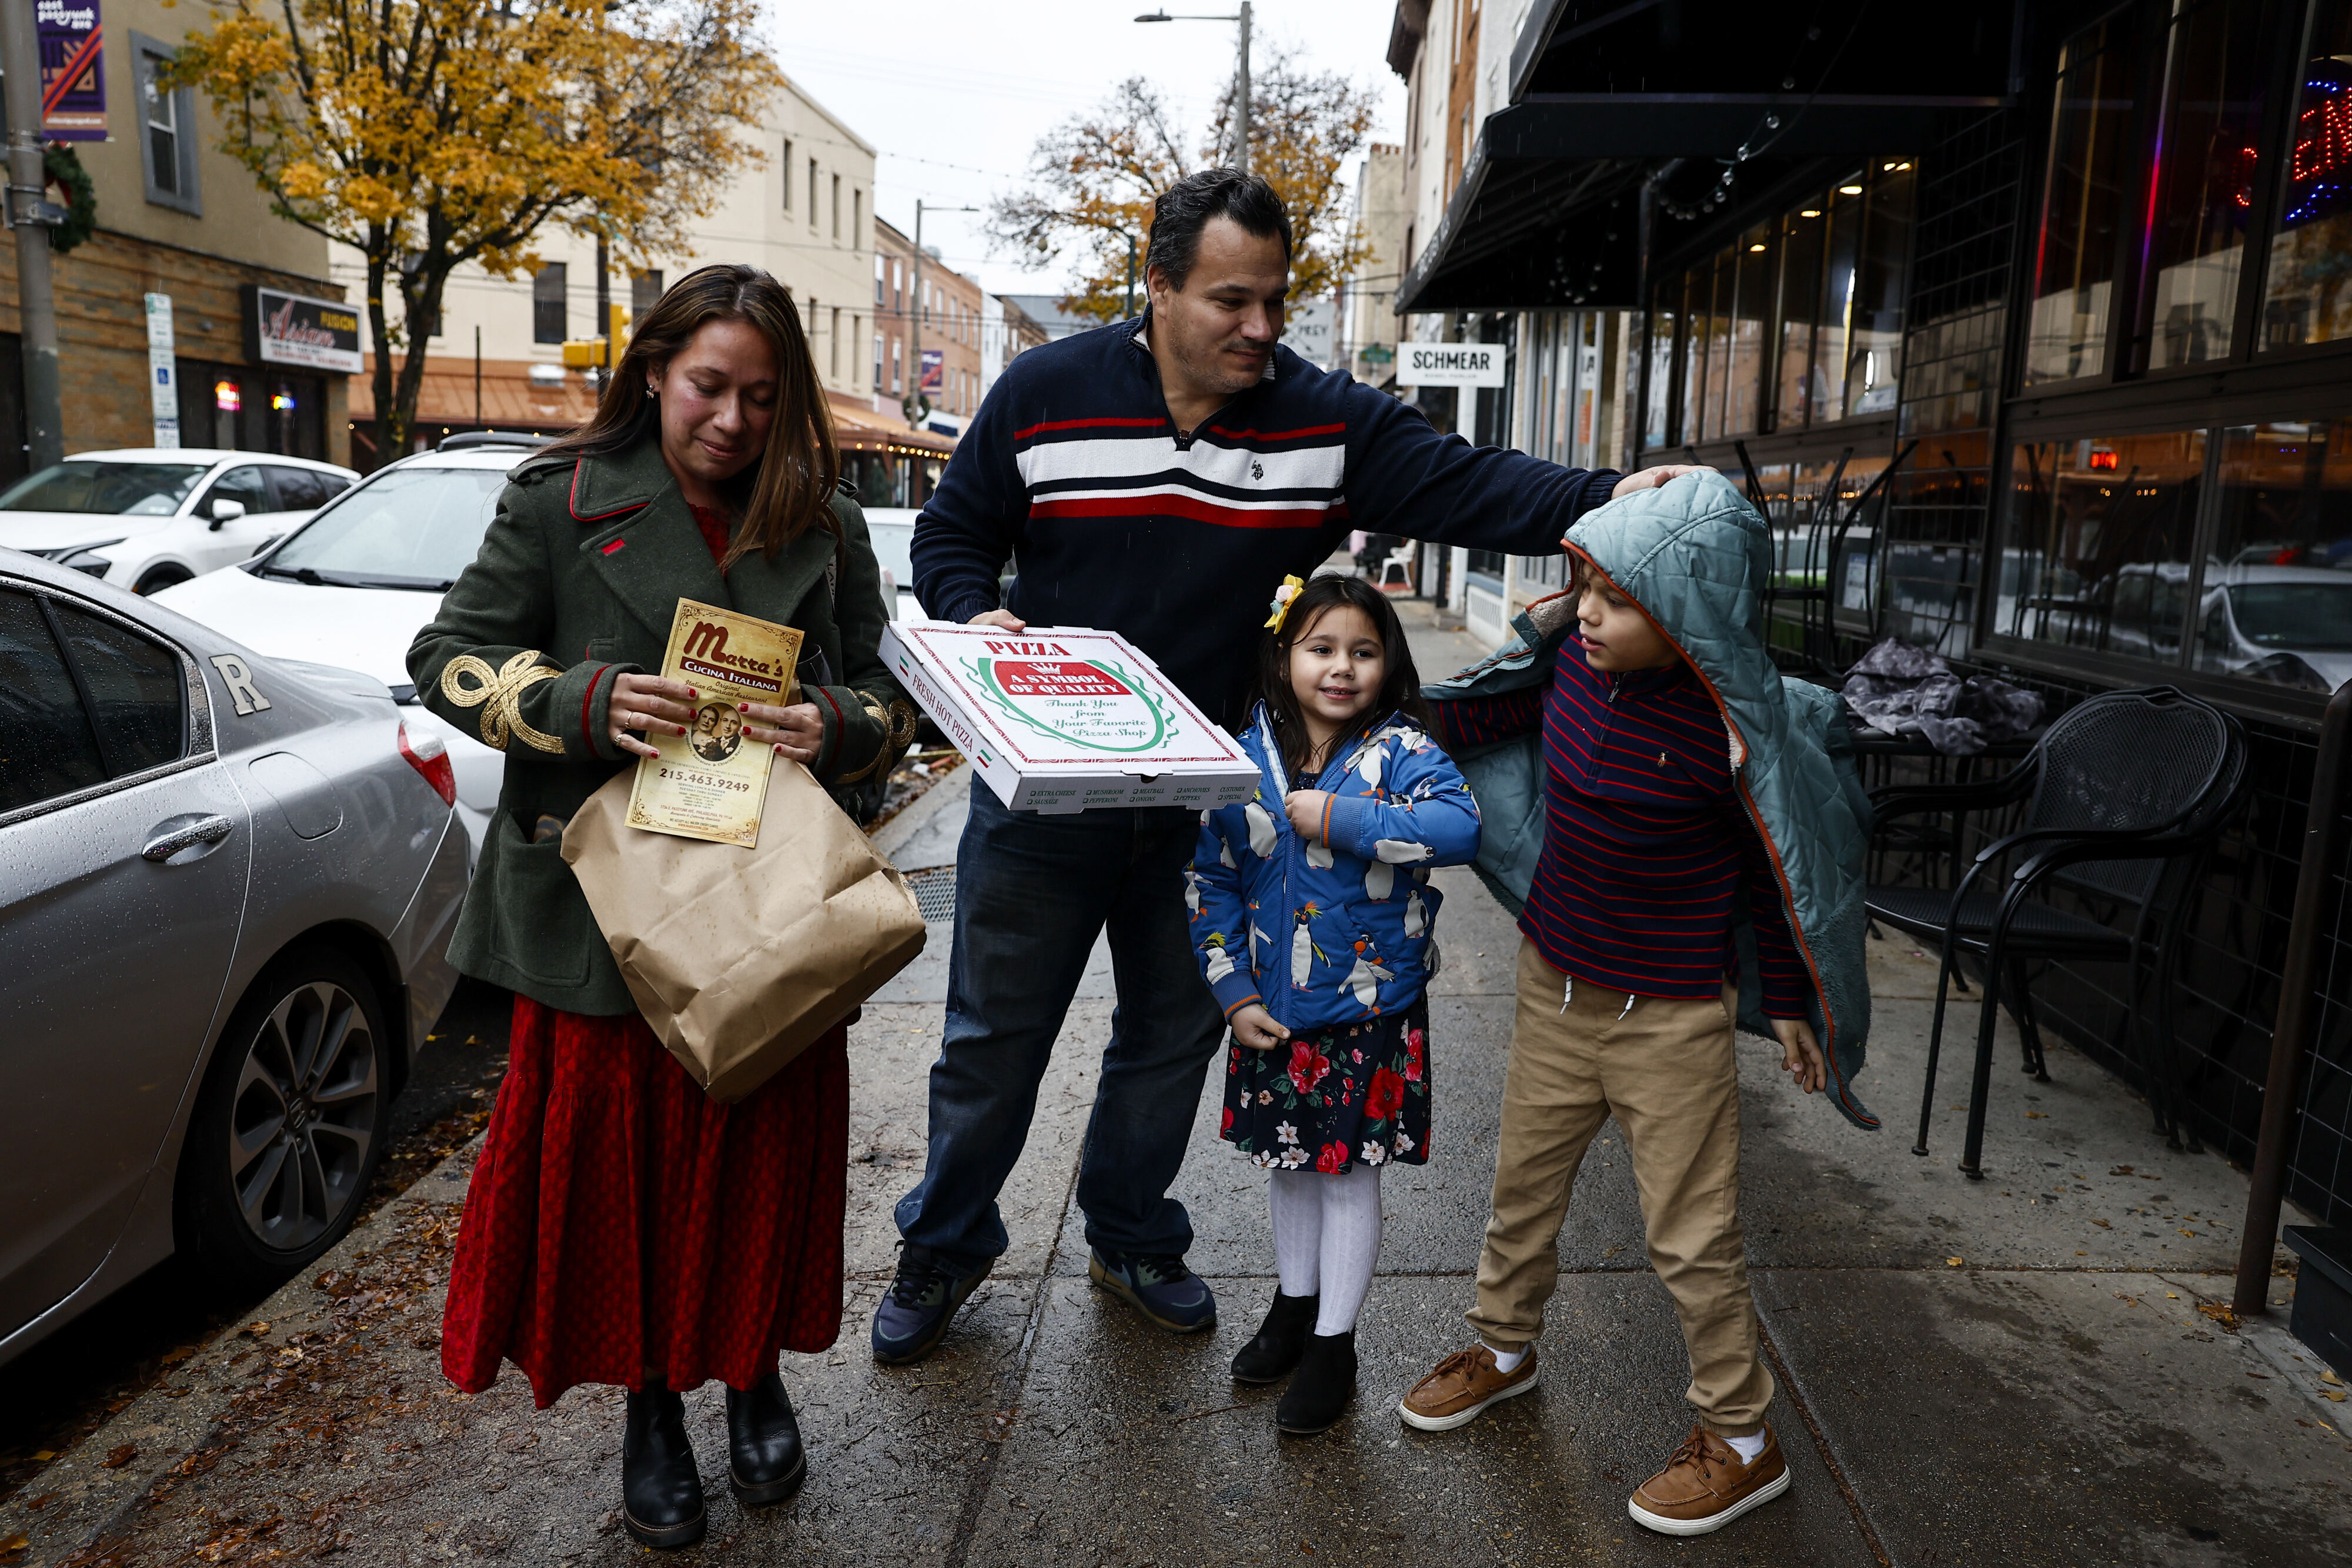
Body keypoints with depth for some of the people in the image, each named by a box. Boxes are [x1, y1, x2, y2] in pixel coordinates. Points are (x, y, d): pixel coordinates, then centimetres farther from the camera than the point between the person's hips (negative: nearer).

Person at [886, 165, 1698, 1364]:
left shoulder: (1326, 419, -4)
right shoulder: (1044, 394, -6)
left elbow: (1465, 484, -12)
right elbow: (950, 536, 4)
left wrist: (1605, 497, -29)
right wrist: (977, 617, -17)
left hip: (1208, 802, 2)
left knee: (1174, 1033, 18)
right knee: (994, 1038, 11)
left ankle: (1133, 1240, 42)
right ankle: (946, 1248, 35)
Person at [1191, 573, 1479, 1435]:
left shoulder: (1400, 751, -13)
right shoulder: (1248, 759, -4)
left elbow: (1461, 826, -30)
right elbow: (1213, 880, 1)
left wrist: (1338, 819, -30)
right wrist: (1234, 993, -3)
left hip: (1370, 1014, -4)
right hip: (1274, 1011, 4)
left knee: (1350, 1172, 9)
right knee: (1288, 1163, 20)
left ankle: (1333, 1345, 27)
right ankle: (1295, 1302, 43)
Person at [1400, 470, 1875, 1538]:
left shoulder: (1738, 727, -22)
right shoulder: (1570, 660, -8)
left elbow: (1776, 876, -10)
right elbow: (1483, 714, 13)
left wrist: (1790, 1006, -2)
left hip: (1670, 1018, -5)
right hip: (1553, 980, 6)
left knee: (1692, 1238, 6)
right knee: (1522, 1184, 21)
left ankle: (1741, 1441, 29)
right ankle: (1504, 1346, 46)